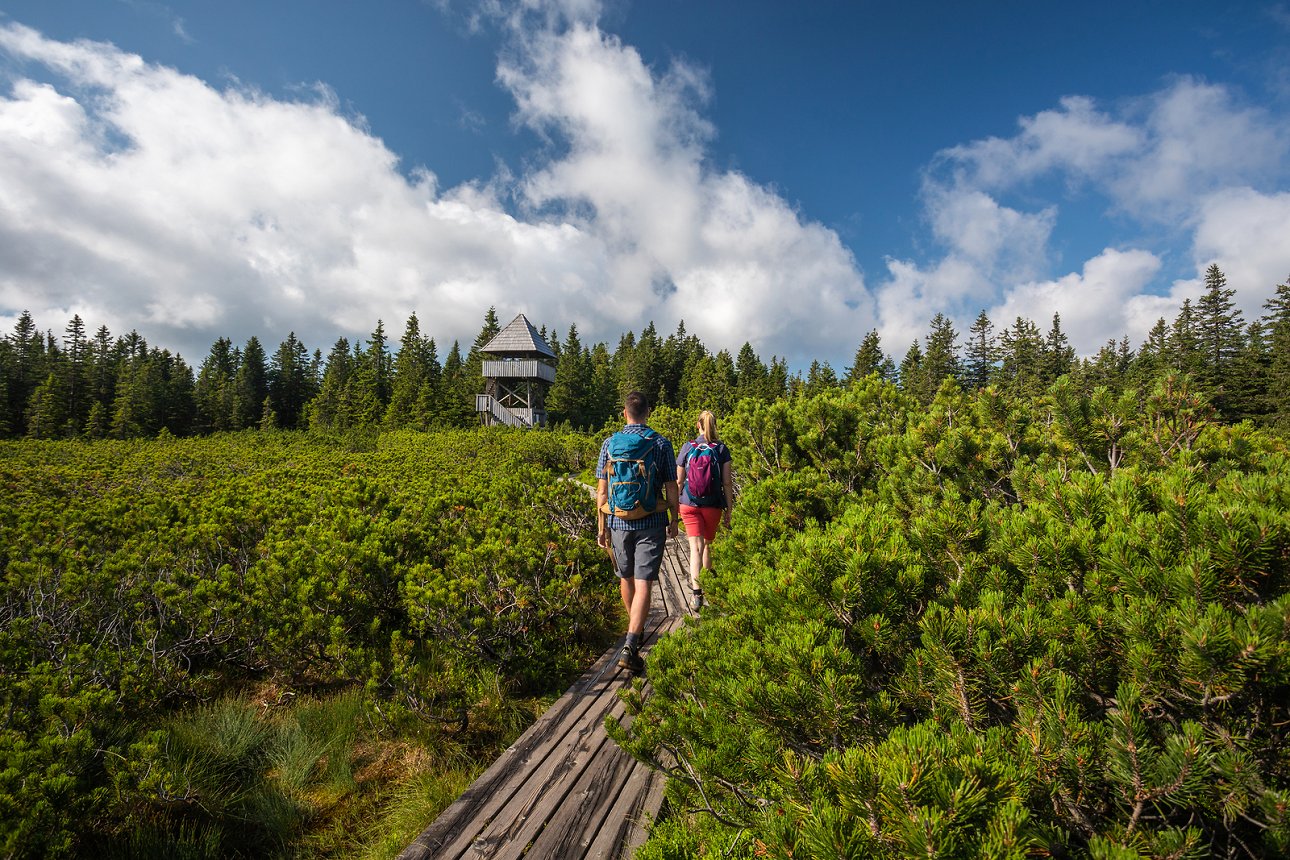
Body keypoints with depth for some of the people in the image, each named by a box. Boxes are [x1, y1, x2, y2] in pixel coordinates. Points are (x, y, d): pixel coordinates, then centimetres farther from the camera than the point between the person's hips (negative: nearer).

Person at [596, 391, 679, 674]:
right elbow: (671, 488, 0)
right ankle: (630, 646, -15)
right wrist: (674, 520, 13)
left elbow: (602, 491, 1)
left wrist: (602, 526, 8)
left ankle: (635, 629, 40)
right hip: (651, 523, -2)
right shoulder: (661, 444, -3)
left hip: (619, 522, 2)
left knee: (626, 579, 20)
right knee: (642, 583, -4)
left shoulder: (610, 444, 0)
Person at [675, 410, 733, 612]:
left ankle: (696, 592, -19)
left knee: (696, 546, -5)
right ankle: (705, 582, 37)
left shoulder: (687, 447, -1)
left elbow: (679, 481, 2)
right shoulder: (722, 449, -3)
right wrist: (728, 510, 4)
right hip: (713, 505, 1)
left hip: (689, 504, -1)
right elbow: (727, 483, -4)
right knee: (708, 544, 20)